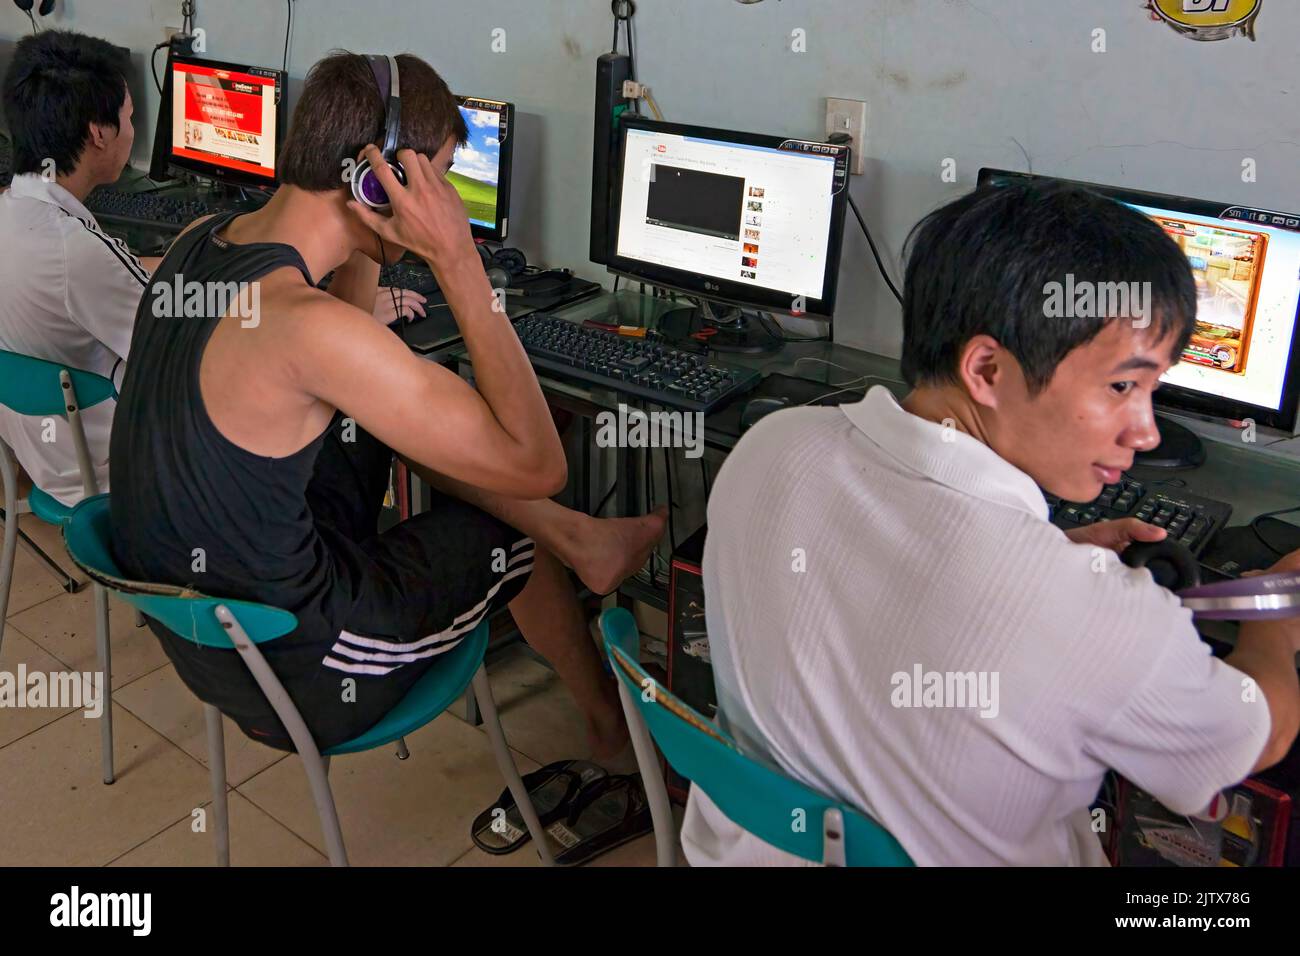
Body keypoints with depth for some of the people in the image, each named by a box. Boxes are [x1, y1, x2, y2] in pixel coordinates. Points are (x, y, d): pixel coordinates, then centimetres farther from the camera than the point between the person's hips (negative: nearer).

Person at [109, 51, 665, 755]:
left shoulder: (198, 242, -5)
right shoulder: (309, 325, -33)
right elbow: (537, 465, -27)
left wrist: (367, 246, 0)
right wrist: (458, 261, -26)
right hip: (295, 678, -8)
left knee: (411, 404, 13)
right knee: (517, 533, 15)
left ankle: (574, 535, 19)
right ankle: (609, 716, 39)